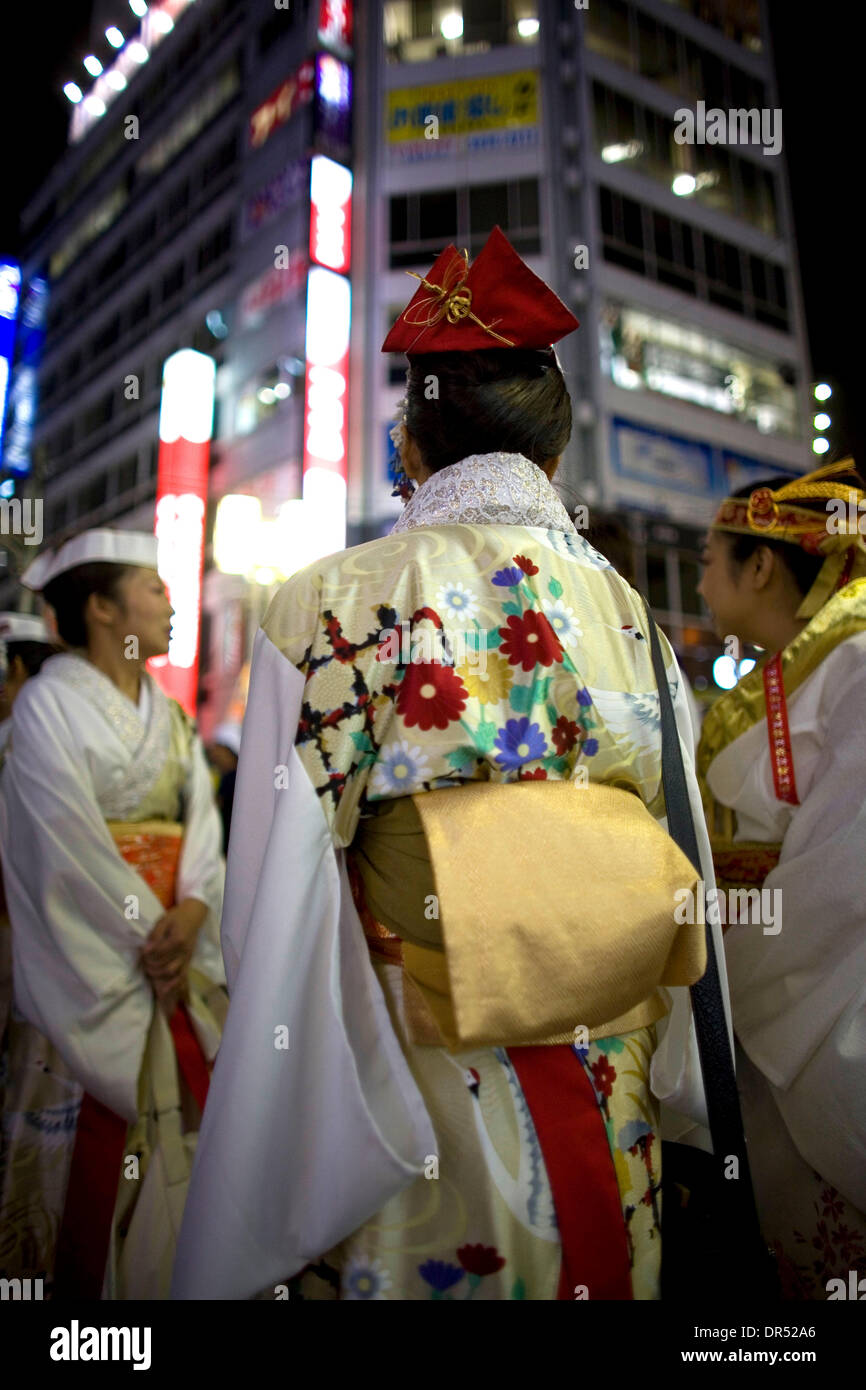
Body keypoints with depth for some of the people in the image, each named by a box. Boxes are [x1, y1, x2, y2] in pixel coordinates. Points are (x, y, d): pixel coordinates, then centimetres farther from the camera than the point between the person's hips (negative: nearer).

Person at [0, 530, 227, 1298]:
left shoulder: (169, 714, 12)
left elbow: (202, 817, 4)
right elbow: (70, 838, -15)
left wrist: (192, 908, -13)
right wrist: (145, 933, -15)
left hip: (176, 947, 6)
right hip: (92, 957, -6)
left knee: (185, 1113, 9)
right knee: (95, 1138, 2)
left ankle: (169, 1273, 25)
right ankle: (82, 1276, 20)